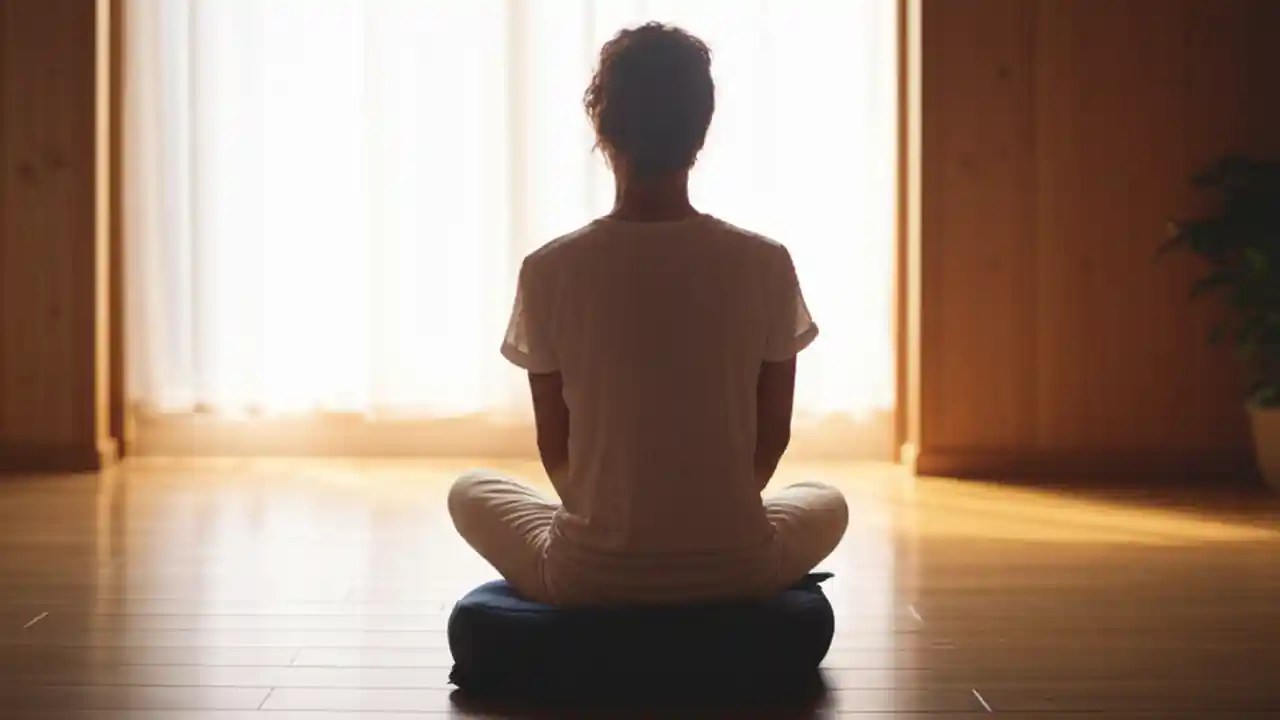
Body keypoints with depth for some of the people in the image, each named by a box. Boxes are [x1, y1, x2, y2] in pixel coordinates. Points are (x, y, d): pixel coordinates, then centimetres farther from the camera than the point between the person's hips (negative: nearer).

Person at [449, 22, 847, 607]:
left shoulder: (549, 271, -8)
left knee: (470, 492, 30)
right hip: (736, 569, 1)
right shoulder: (767, 266, -6)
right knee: (826, 503, 34)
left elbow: (554, 449, 2)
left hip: (591, 574, -1)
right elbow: (772, 438, 4)